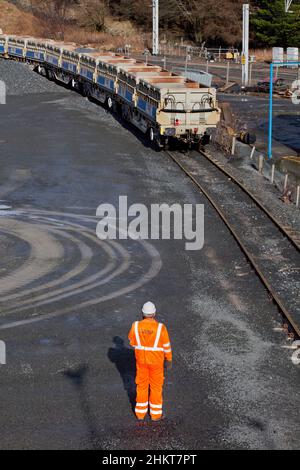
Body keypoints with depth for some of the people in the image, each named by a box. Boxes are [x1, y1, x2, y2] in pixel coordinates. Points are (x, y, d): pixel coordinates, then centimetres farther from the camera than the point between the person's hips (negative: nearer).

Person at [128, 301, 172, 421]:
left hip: (141, 359, 2)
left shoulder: (136, 326, -18)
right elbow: (166, 346, -12)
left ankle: (140, 413, 30)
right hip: (156, 361, -2)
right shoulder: (160, 328, -24)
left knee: (142, 385, 20)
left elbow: (132, 341, 0)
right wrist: (169, 360, 4)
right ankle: (155, 414, 28)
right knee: (156, 386, 16)